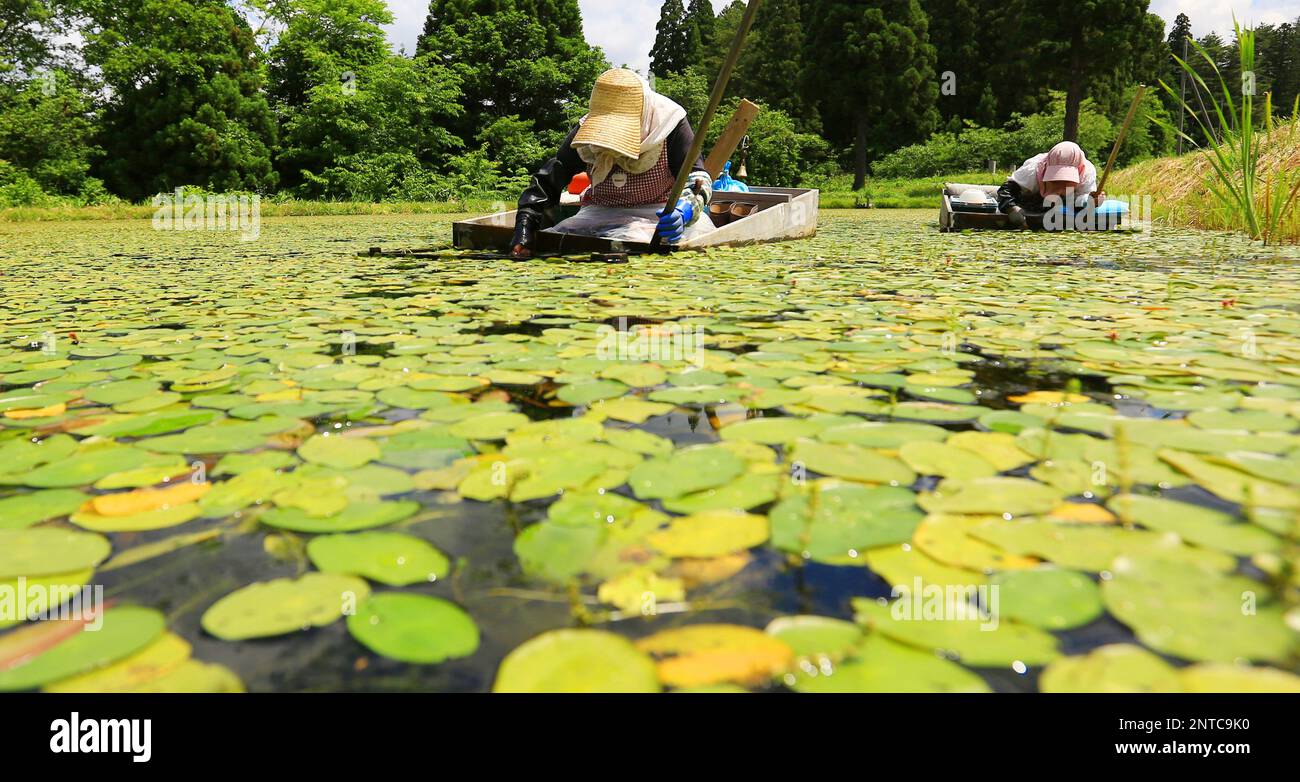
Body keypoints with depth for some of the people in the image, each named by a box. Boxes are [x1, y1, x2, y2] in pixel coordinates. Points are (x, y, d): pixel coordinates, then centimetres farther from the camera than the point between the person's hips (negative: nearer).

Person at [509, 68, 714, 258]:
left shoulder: (669, 123, -12)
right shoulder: (587, 130, -6)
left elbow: (697, 178, -18)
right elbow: (548, 180, -4)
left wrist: (684, 210, -42)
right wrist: (525, 228, -19)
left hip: (661, 214, -1)